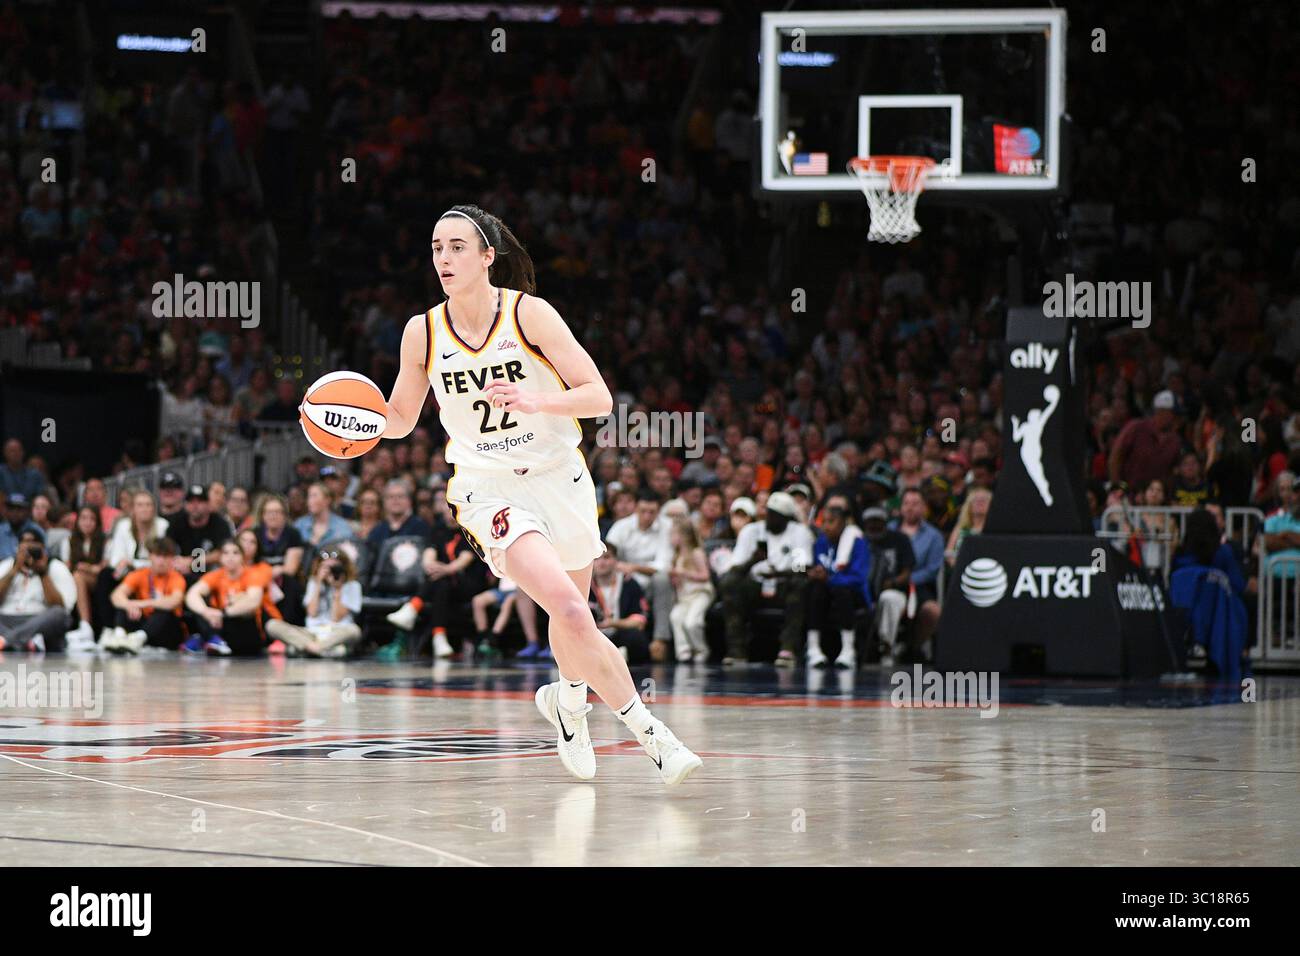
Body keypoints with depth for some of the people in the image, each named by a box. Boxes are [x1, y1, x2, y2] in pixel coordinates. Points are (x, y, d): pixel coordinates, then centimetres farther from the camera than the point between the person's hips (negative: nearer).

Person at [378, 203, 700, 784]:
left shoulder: (529, 313, -11)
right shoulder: (423, 332, -4)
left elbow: (599, 397, -13)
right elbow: (400, 418, 11)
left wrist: (536, 401, -30)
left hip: (558, 476, 1)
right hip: (488, 489, -1)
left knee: (571, 617, 18)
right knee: (569, 609, -23)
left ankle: (568, 703, 50)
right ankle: (648, 731, -16)